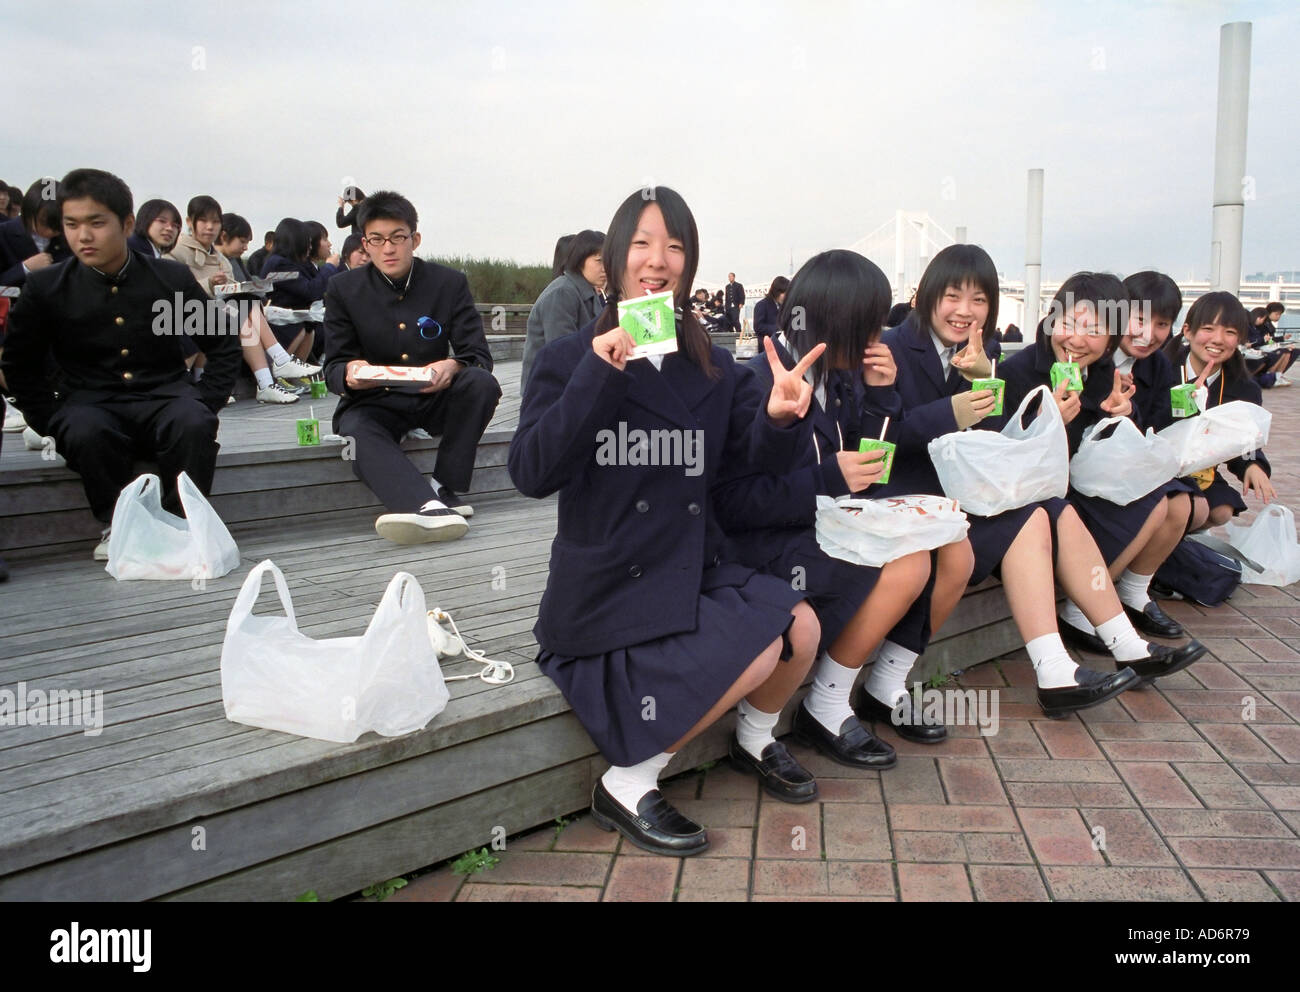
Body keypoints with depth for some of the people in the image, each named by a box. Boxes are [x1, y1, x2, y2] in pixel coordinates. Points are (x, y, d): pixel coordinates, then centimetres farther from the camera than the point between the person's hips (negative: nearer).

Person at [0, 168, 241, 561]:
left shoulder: (171, 278, -2)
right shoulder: (46, 287, -2)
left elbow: (223, 344, 7)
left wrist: (204, 403, -4)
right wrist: (50, 422, 0)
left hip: (163, 398, 0)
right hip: (90, 403, 0)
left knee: (194, 424, -33)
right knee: (85, 432, -34)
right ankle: (118, 524, -10)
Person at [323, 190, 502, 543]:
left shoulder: (450, 283, 0)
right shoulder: (344, 289, 1)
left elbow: (479, 356, -5)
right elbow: (333, 367, -1)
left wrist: (453, 367, -31)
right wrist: (349, 373, -28)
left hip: (435, 397, 1)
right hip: (374, 402, -1)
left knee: (482, 383, -29)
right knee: (356, 431, -35)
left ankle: (443, 488, -24)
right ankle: (428, 508, -58)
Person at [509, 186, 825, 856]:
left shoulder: (714, 367, 9)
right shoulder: (570, 359, -4)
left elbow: (760, 459, -4)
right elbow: (531, 474, -19)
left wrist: (779, 418, -27)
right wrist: (598, 375, -27)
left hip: (696, 568, 5)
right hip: (611, 584, -5)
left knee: (801, 626, -18)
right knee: (759, 647, -23)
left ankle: (755, 737, 15)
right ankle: (626, 786, -4)